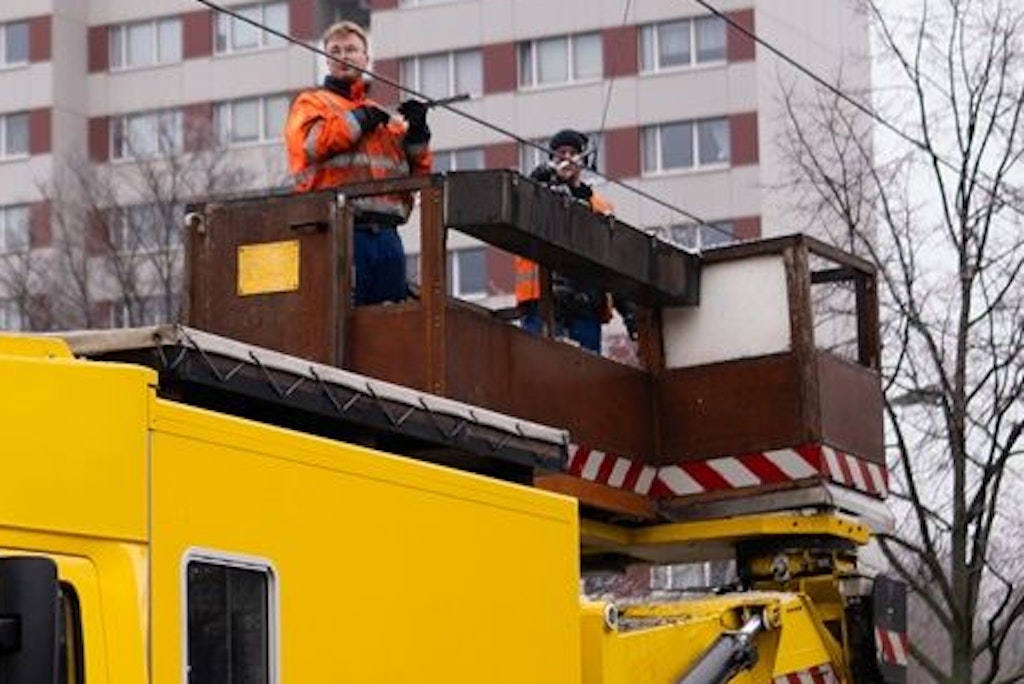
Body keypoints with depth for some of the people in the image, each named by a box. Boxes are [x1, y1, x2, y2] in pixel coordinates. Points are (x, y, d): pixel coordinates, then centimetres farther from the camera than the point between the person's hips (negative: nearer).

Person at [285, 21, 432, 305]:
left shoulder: (385, 115, 26)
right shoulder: (312, 103, 13)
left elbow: (417, 172, 21)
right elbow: (310, 142, -10)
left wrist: (416, 134, 5)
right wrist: (362, 120, -2)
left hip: (386, 233, 5)